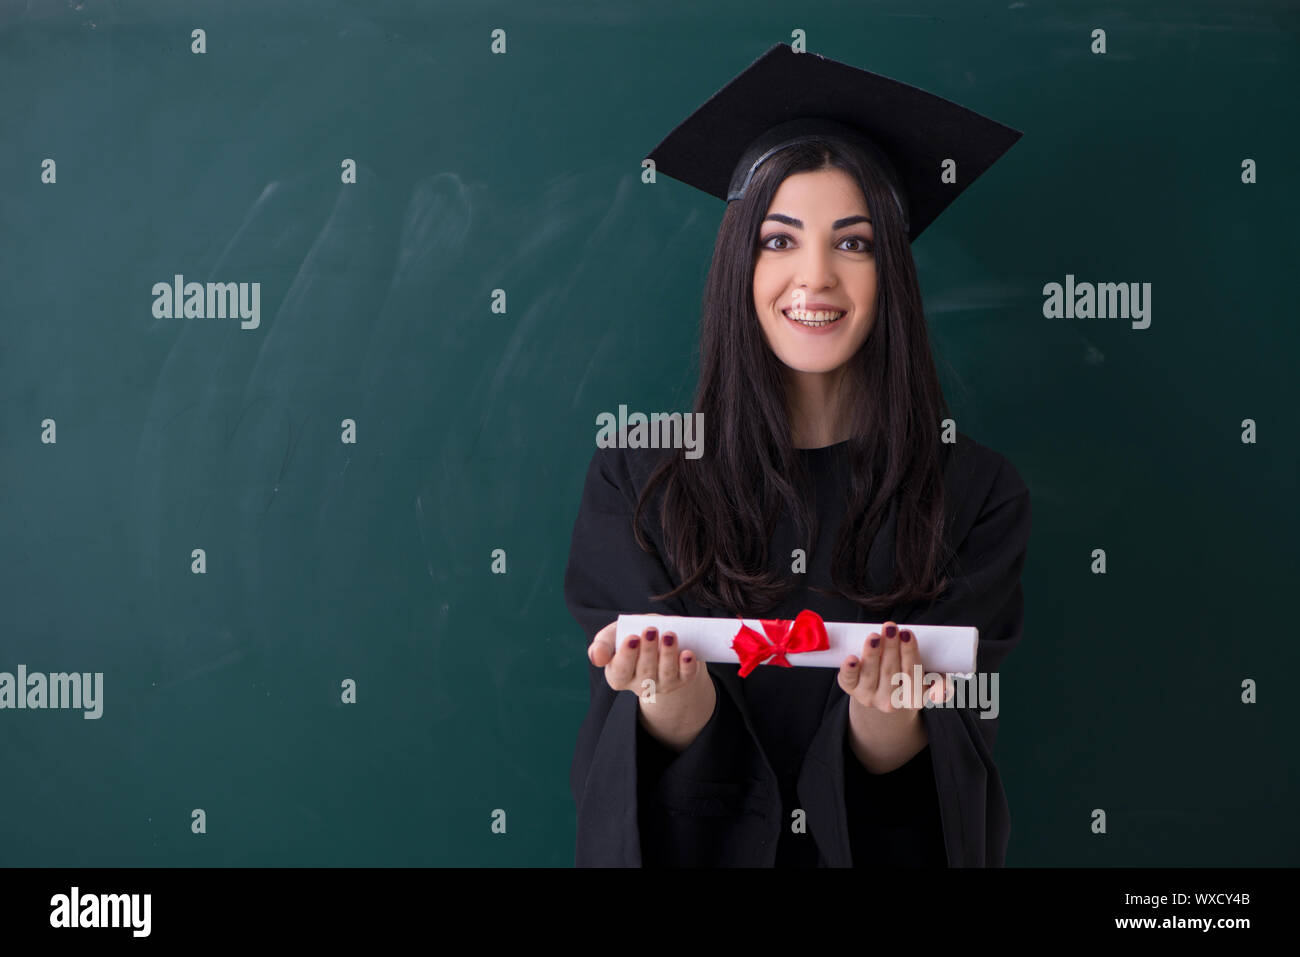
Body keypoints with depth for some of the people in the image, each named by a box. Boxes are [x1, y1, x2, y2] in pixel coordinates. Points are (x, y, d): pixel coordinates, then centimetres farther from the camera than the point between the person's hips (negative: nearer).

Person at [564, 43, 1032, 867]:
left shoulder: (978, 493, -1)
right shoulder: (637, 478, 0)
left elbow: (953, 771, -4)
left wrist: (886, 716, -23)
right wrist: (671, 700, -22)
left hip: (889, 856, 0)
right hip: (695, 851, 1)